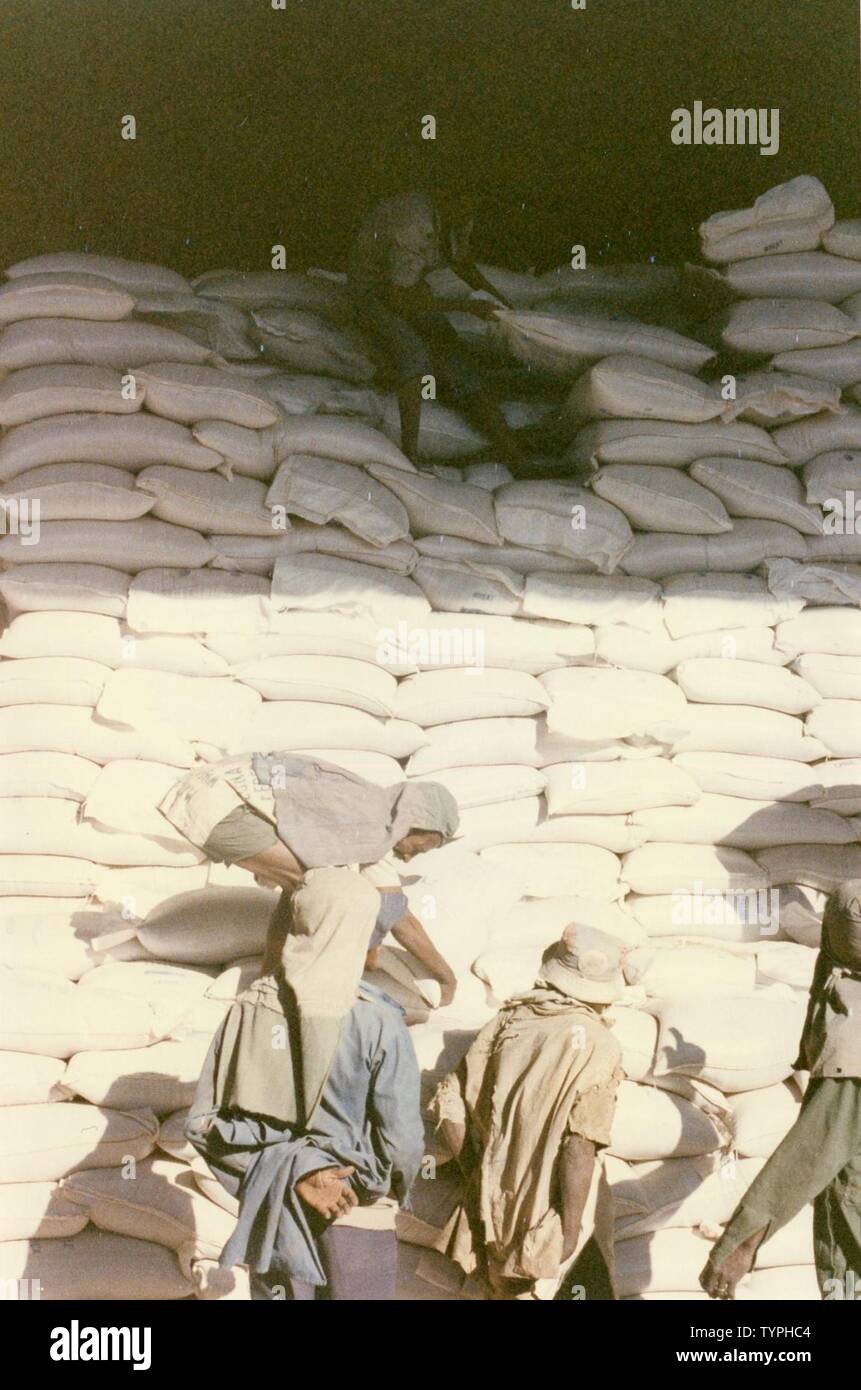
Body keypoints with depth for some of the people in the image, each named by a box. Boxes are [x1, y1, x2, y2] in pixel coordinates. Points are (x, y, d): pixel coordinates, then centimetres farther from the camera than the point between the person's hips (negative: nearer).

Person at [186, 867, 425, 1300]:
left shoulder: (249, 1009, -9)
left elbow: (202, 1123, -9)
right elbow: (401, 1137, -17)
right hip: (357, 1218, -3)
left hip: (272, 1211, 3)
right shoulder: (377, 1022, -18)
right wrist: (391, 1191, 4)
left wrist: (290, 1172, -11)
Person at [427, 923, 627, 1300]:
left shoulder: (507, 1023, 1)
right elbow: (579, 1149, -21)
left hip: (497, 1210, 5)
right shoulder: (595, 1044, -13)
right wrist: (570, 1233, -14)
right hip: (549, 1221, -5)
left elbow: (449, 1107, 2)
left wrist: (478, 1177, 13)